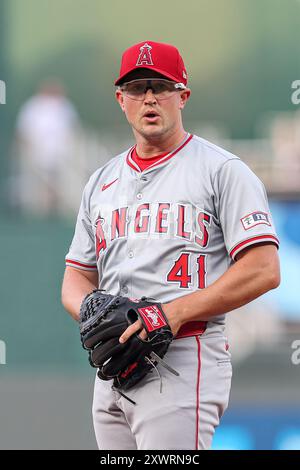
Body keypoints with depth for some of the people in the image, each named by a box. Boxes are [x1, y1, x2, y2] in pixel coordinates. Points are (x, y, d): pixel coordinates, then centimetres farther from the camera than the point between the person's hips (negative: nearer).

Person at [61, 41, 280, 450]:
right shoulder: (101, 182, 21)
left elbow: (264, 270, -9)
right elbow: (76, 278, 22)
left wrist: (173, 313, -17)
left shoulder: (222, 170, 0)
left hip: (184, 360, -7)